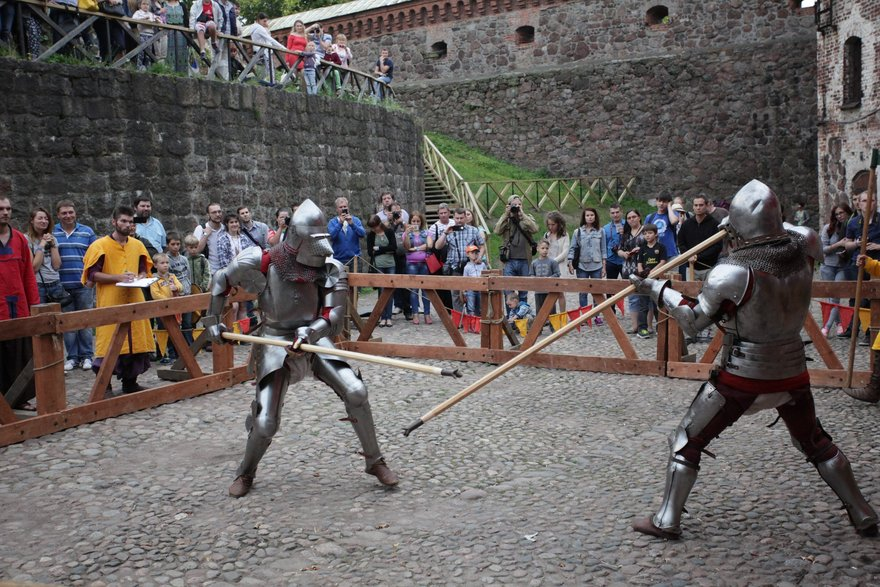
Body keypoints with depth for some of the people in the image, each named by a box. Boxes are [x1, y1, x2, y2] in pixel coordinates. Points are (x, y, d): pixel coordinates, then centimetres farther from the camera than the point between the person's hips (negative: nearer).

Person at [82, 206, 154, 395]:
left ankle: (130, 382, 19)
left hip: (134, 301, 5)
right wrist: (118, 277, -18)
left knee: (135, 341, 6)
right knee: (109, 344, -5)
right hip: (110, 303, -5)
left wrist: (140, 278, -4)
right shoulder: (100, 245, -4)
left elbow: (144, 270, 19)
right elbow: (92, 274, -8)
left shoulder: (137, 245, 11)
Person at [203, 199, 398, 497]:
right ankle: (245, 473, 27)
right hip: (276, 343, -2)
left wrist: (309, 332, -32)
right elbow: (221, 281, 2)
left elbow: (333, 316, -13)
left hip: (313, 339, 2)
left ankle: (375, 461, 4)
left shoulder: (332, 269, -11)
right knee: (265, 423, -6)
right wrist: (213, 321, 5)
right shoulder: (263, 263, -15)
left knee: (355, 392, -16)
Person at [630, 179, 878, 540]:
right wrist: (774, 225, 19)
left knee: (687, 442, 10)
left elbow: (694, 321, -8)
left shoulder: (731, 273, -20)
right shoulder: (802, 249, -9)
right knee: (817, 444, 27)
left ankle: (667, 521, 14)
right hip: (792, 373, 5)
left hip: (742, 378, -5)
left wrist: (657, 290, 1)